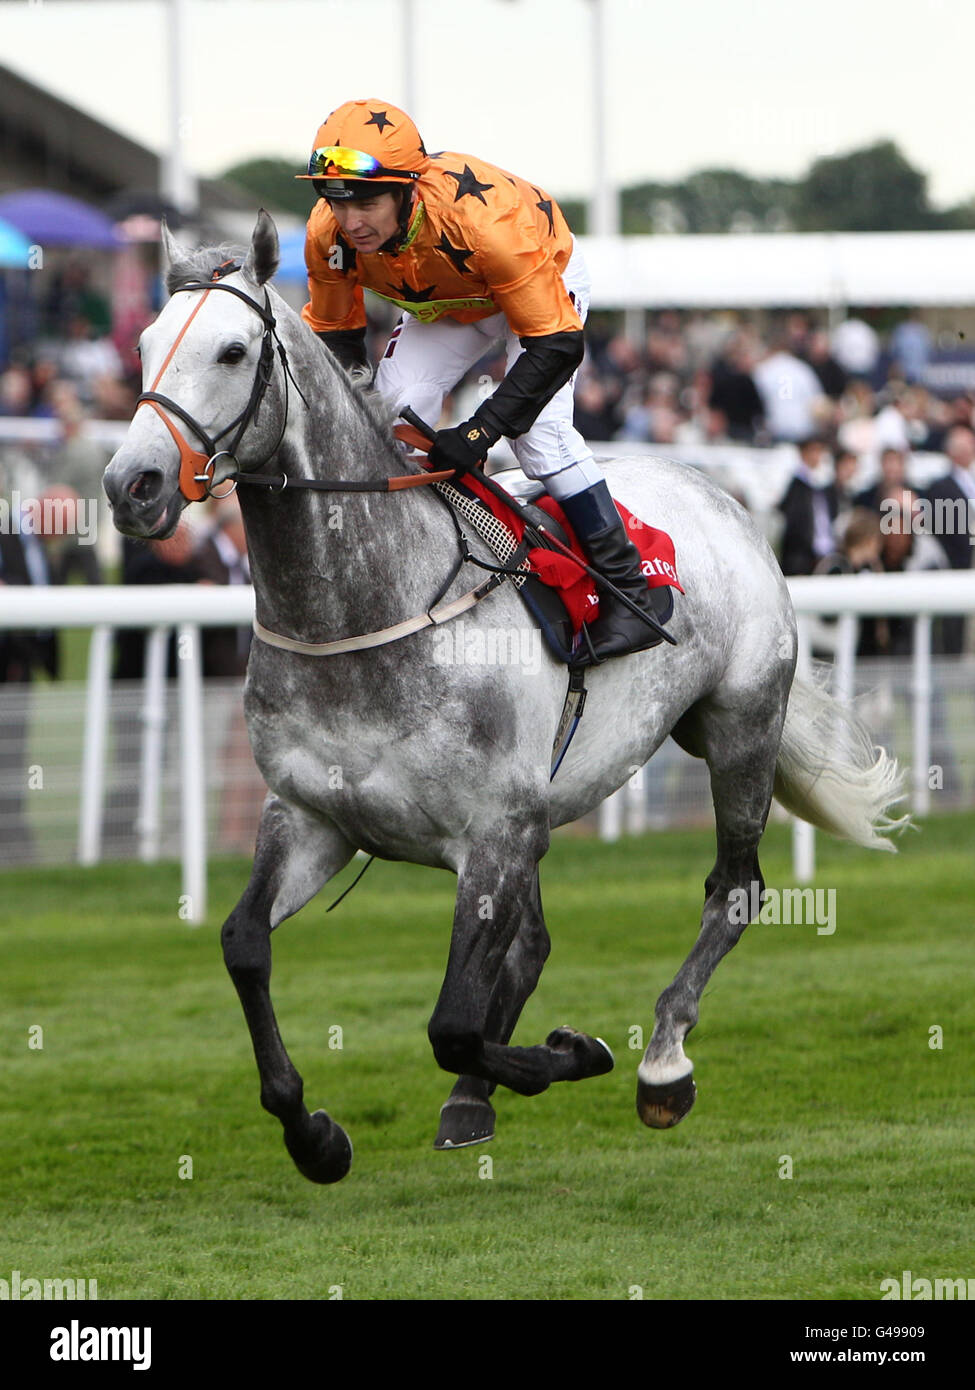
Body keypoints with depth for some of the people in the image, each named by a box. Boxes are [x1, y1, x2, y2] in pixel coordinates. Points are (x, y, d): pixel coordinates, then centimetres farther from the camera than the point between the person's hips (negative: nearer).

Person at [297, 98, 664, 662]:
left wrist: (479, 432, -45)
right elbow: (334, 332, -9)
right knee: (395, 409, -12)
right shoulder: (330, 234, -29)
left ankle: (629, 590, -13)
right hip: (445, 300, 5)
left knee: (538, 429, -23)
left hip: (549, 279, -5)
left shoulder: (484, 219, -45)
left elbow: (556, 346, -39)